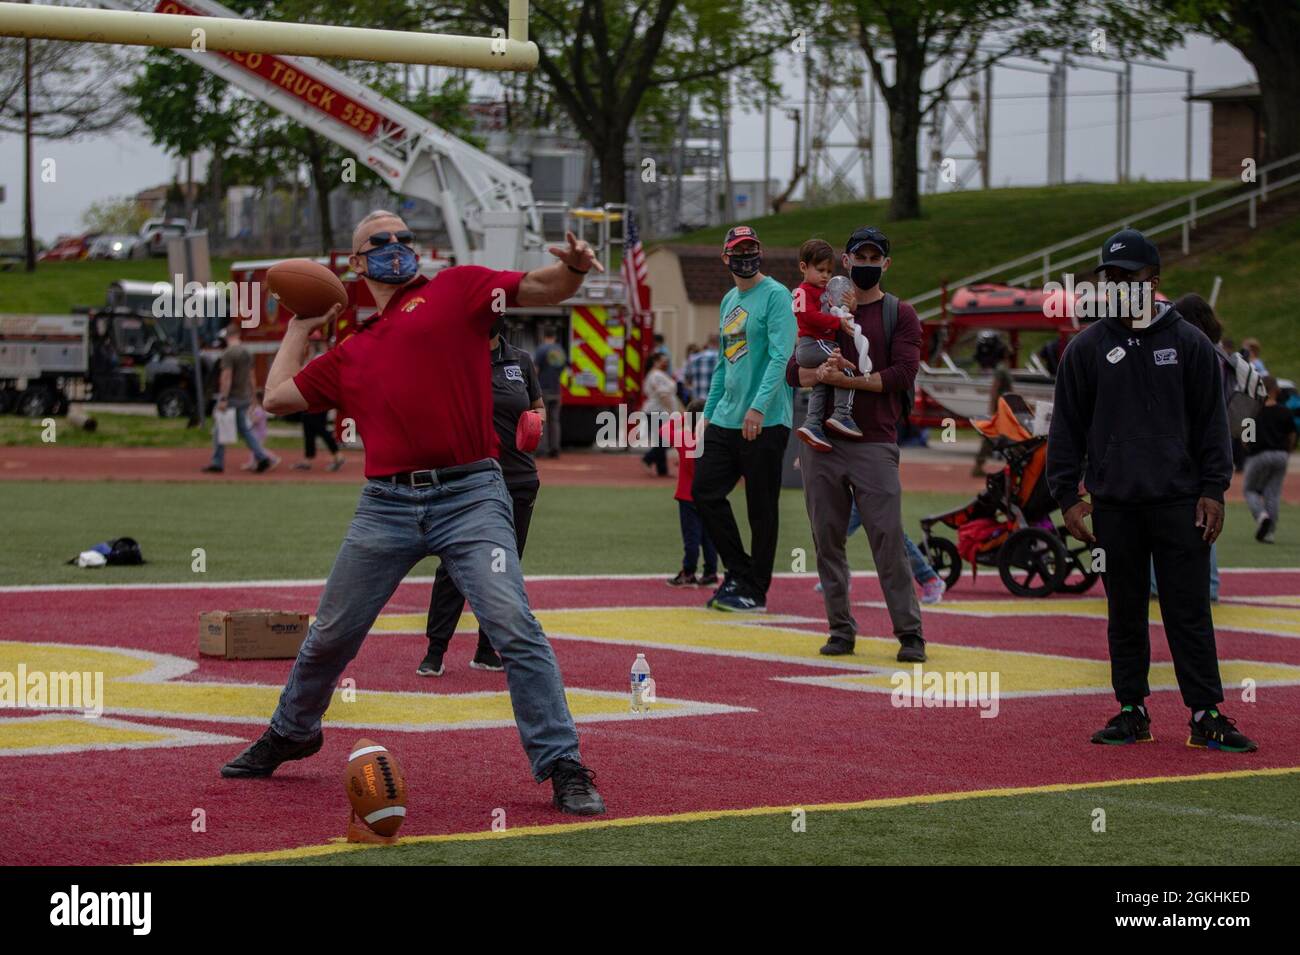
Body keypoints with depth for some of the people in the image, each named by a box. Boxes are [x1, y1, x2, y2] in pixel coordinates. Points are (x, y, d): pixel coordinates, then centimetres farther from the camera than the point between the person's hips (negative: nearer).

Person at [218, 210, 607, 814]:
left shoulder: (455, 289, 9)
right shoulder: (351, 353, 20)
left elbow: (539, 289, -2)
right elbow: (277, 397, 23)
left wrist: (571, 268, -23)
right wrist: (300, 329, 30)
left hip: (470, 497, -4)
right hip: (386, 507, 4)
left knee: (513, 626, -18)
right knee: (330, 635, 15)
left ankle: (563, 769, -12)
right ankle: (290, 735, 39)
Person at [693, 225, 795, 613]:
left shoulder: (775, 295, -8)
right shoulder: (728, 301, 17)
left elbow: (780, 356, -18)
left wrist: (758, 406, -28)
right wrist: (709, 412, 20)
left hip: (766, 421, -8)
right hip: (725, 420, 8)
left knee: (761, 508, -1)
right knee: (705, 491, 6)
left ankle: (755, 591, 7)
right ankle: (738, 572, 19)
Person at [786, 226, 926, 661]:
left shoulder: (901, 314, 6)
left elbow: (902, 374, -7)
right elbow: (794, 371, 6)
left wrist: (845, 379, -12)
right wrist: (820, 373, -16)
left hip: (875, 442, -3)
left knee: (888, 539, -8)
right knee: (827, 539, 4)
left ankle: (910, 633, -5)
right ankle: (841, 629, 11)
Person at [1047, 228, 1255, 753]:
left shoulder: (1189, 343, 5)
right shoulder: (1086, 349, 7)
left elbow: (1212, 422, 7)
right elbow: (1066, 428, 9)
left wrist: (1213, 490, -1)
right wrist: (1068, 496, 2)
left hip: (1179, 501, -1)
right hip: (1113, 505, 2)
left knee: (1189, 611, -3)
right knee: (1125, 613, 7)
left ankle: (1206, 715, -1)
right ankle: (1132, 711, 15)